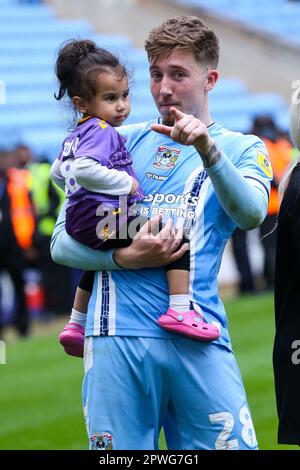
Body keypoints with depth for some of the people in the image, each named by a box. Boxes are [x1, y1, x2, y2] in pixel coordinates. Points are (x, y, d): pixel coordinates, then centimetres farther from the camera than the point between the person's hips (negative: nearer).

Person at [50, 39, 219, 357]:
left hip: (79, 222, 11)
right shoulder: (102, 131, -12)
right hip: (106, 217, -11)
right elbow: (83, 170, -29)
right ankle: (179, 310, -25)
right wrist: (126, 183, -20)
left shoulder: (74, 137, 20)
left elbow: (57, 172, 35)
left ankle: (76, 325, 50)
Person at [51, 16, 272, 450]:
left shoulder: (243, 148, 13)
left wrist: (208, 150, -26)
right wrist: (126, 257, -7)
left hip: (200, 339, -1)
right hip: (118, 332, 1)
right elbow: (62, 243, 12)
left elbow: (251, 215, -10)